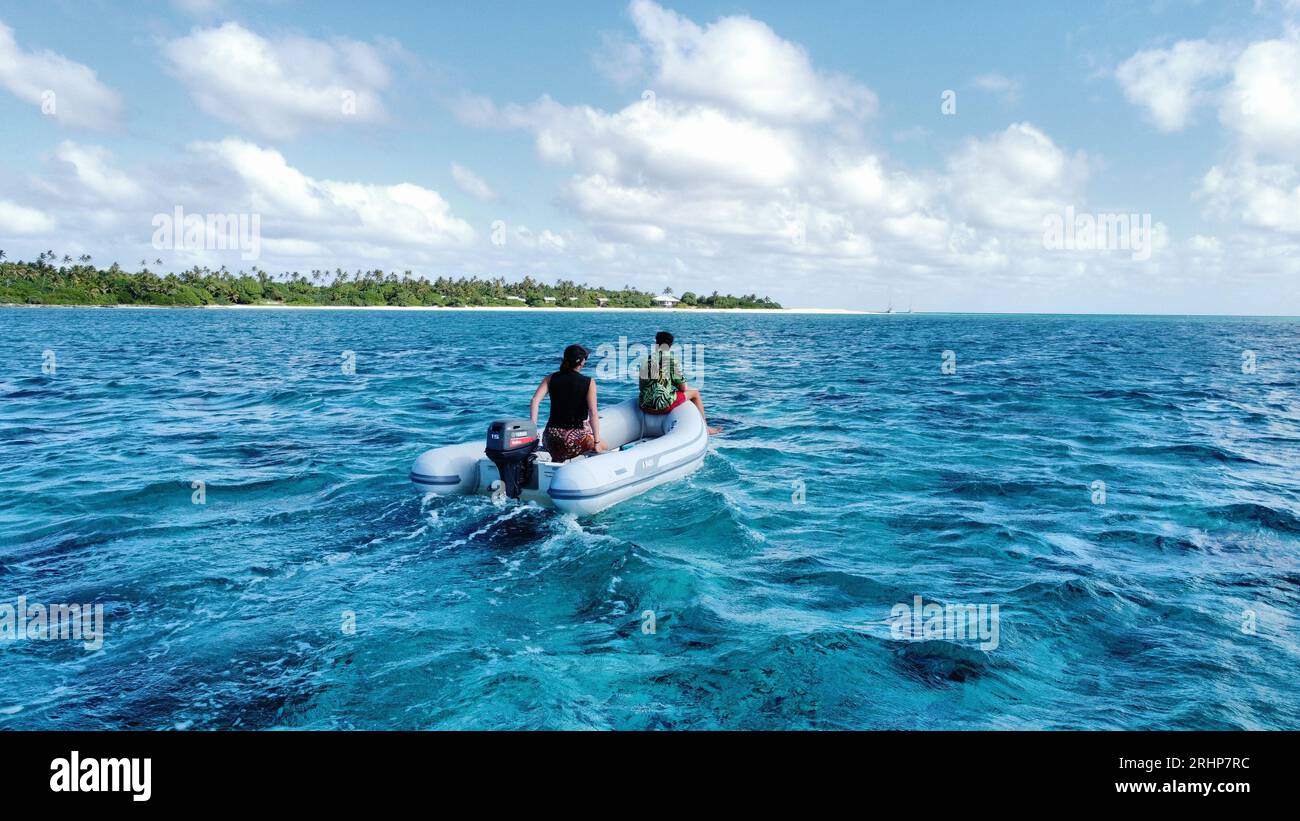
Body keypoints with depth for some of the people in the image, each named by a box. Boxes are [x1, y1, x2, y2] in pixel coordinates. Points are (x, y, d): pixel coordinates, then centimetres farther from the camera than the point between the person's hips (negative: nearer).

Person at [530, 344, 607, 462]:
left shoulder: (551, 378, 4)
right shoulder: (589, 382, -6)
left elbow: (535, 400, -7)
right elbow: (593, 414, -13)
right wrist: (596, 442, -10)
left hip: (552, 438, 3)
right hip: (575, 439, -3)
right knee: (603, 447, 25)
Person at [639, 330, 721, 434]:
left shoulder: (645, 361, 8)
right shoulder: (673, 361, -5)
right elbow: (683, 388, 0)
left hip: (644, 406, 5)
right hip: (663, 405, -5)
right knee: (695, 392, 18)